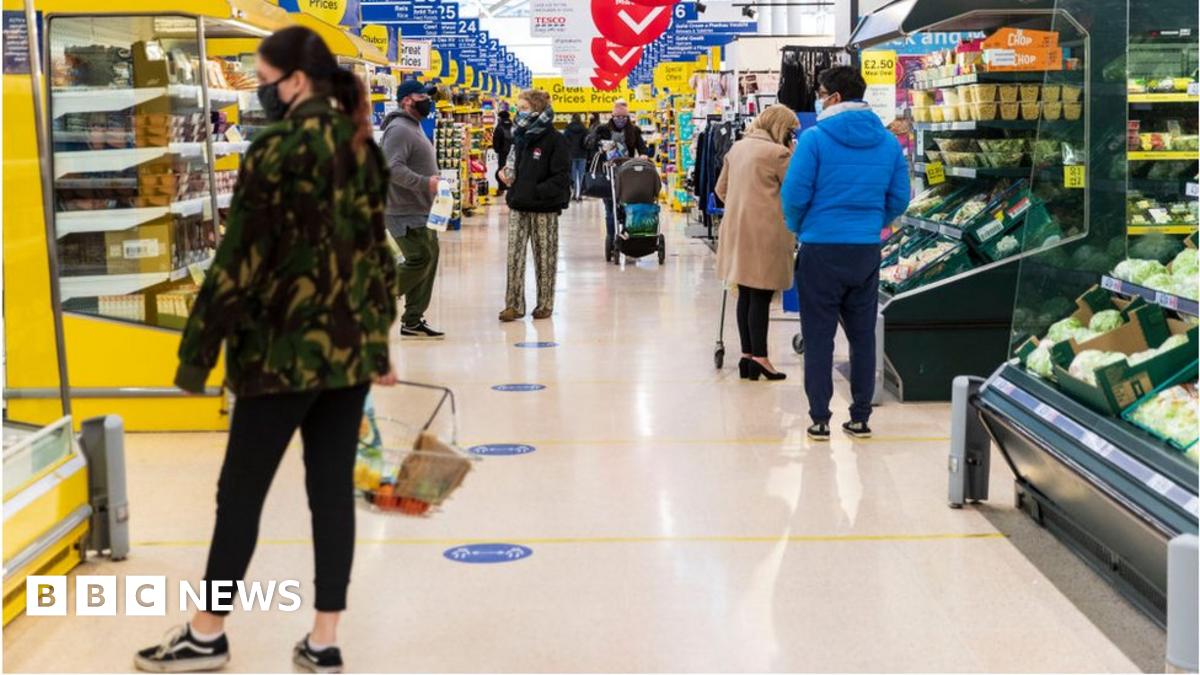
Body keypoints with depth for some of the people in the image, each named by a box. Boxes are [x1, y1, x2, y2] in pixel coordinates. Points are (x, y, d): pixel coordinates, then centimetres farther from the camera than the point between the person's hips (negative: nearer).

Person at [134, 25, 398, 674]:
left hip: (285, 347, -7)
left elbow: (240, 258, -14)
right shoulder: (364, 148, 7)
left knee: (241, 490, 7)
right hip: (351, 345, 7)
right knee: (333, 488, 9)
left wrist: (197, 349, -8)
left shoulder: (278, 148, -14)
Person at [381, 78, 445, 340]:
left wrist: (433, 182, 15)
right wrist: (425, 182, -28)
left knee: (429, 258, 10)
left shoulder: (414, 128, 20)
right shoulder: (399, 130, -14)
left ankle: (413, 321, 15)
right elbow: (393, 168, -26)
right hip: (406, 213, -11)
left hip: (421, 212, 11)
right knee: (420, 260, -13)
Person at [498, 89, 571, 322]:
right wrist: (506, 173, 2)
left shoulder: (554, 140, -11)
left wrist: (536, 191, -22)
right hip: (518, 207, 6)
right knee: (514, 255, 1)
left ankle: (545, 304, 18)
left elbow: (561, 178, -15)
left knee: (545, 257, 6)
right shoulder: (520, 136, 10)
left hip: (544, 209, -6)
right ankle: (514, 304, 6)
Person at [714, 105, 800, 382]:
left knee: (745, 294, 11)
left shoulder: (737, 148, 12)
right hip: (765, 232, -7)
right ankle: (759, 358, 0)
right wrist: (794, 154, 4)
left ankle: (747, 355, 14)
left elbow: (721, 189, 18)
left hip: (736, 229, 7)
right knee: (761, 296, -3)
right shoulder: (778, 153, -11)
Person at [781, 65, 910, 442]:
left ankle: (820, 420, 7)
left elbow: (794, 195, -12)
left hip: (821, 251, -4)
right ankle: (861, 418, 18)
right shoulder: (888, 142, 4)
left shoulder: (815, 138, -11)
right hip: (867, 251, 4)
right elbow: (899, 199, 6)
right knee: (863, 336, 13)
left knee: (818, 338, 5)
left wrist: (798, 228, 7)